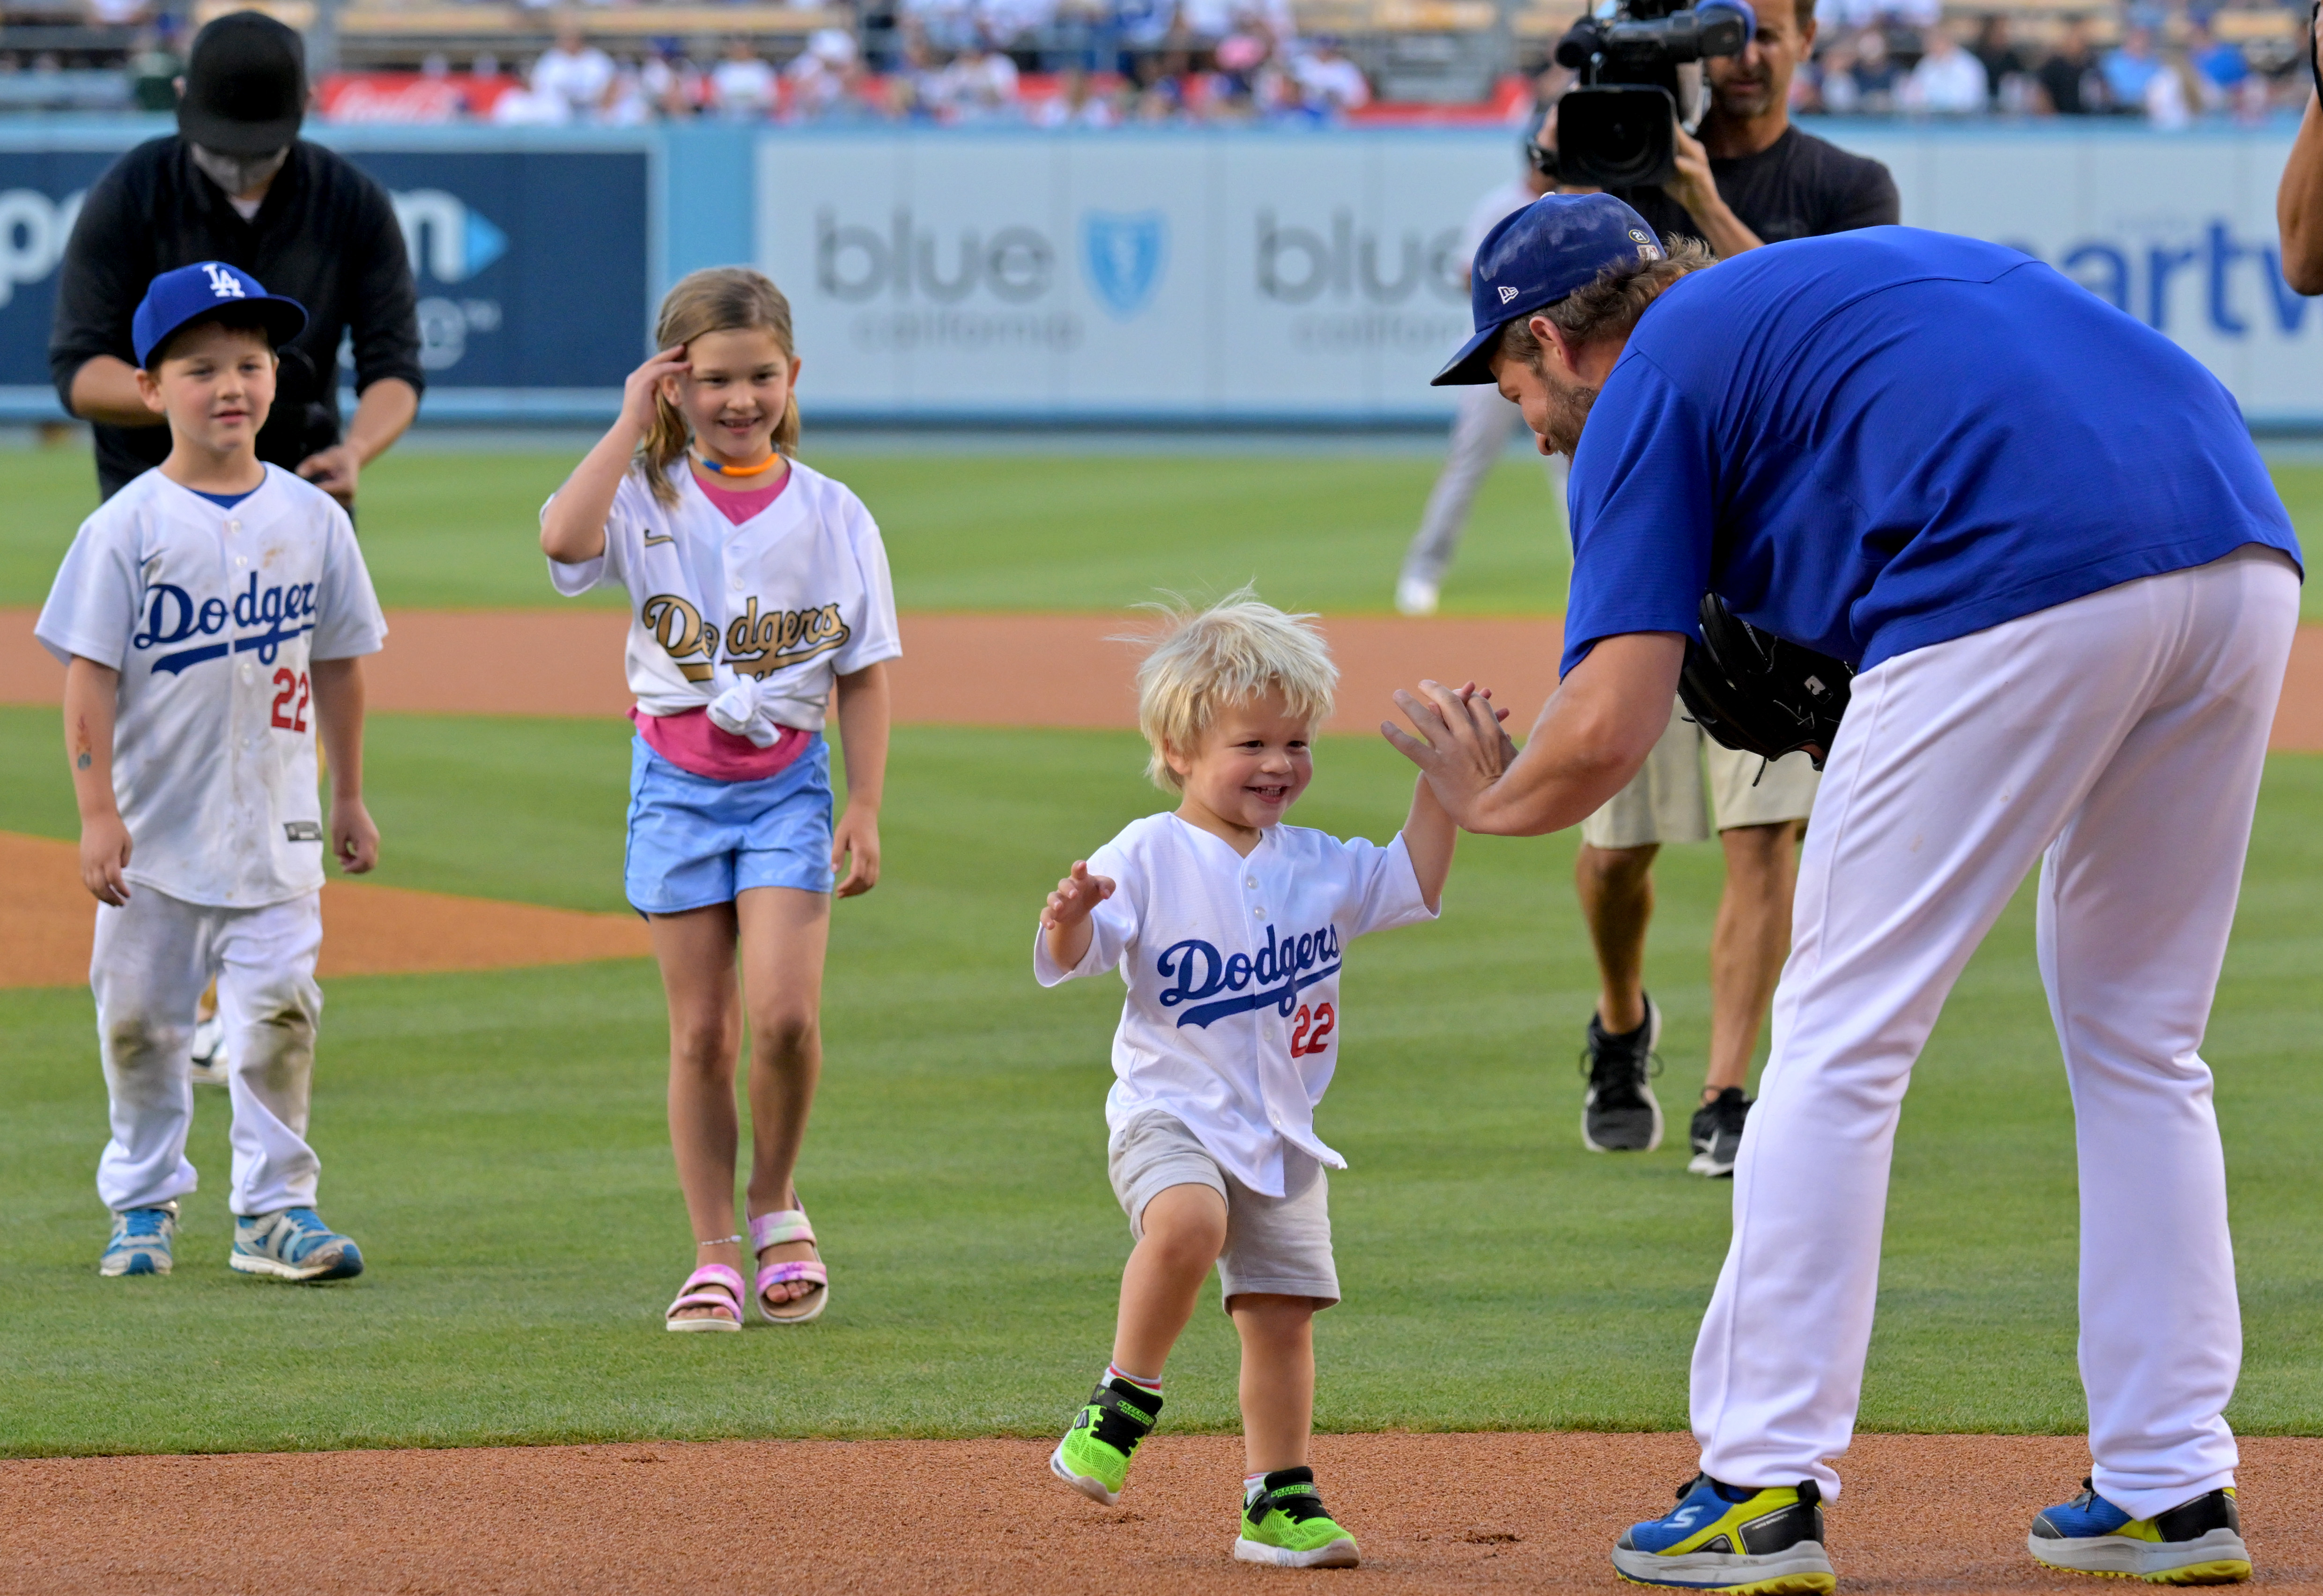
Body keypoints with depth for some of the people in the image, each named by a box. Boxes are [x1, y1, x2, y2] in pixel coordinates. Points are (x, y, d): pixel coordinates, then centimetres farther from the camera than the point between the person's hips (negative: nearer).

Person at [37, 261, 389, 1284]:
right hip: (155, 820, -1)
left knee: (278, 1013, -4)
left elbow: (336, 664, 11)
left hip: (274, 821, 2)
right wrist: (98, 814, -13)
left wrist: (348, 798, 14)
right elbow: (89, 675, -8)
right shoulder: (129, 527, -7)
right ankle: (144, 1201, 23)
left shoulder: (311, 518, 3)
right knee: (140, 1019, 7)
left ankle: (275, 1209, 3)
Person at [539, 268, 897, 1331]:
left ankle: (775, 1205, 11)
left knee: (784, 1013, -14)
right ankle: (714, 1257, 11)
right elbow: (563, 535, -26)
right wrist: (632, 424, -18)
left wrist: (865, 807, -3)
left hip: (787, 776, 0)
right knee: (702, 1032, 3)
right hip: (676, 779, 0)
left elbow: (863, 674, 4)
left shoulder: (832, 516, 0)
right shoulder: (646, 498, -3)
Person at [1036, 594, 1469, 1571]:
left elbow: (1413, 884, 15)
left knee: (1282, 1314, 6)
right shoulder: (1149, 857, -8)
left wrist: (1439, 785, 5)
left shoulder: (1315, 865, 8)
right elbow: (1072, 960, -15)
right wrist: (1070, 919, -38)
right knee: (1186, 1223, -34)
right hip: (1171, 1114, -5)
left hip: (1281, 1134, 5)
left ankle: (1278, 1501, 17)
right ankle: (1126, 1400, -15)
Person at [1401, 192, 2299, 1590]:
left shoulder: (1648, 388, 13)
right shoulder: (1848, 275, 35)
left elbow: (1610, 729, 4)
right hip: (2249, 556, 7)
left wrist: (1487, 799, 24)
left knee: (1843, 1039, 5)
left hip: (2021, 583, -7)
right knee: (2142, 1046, 20)